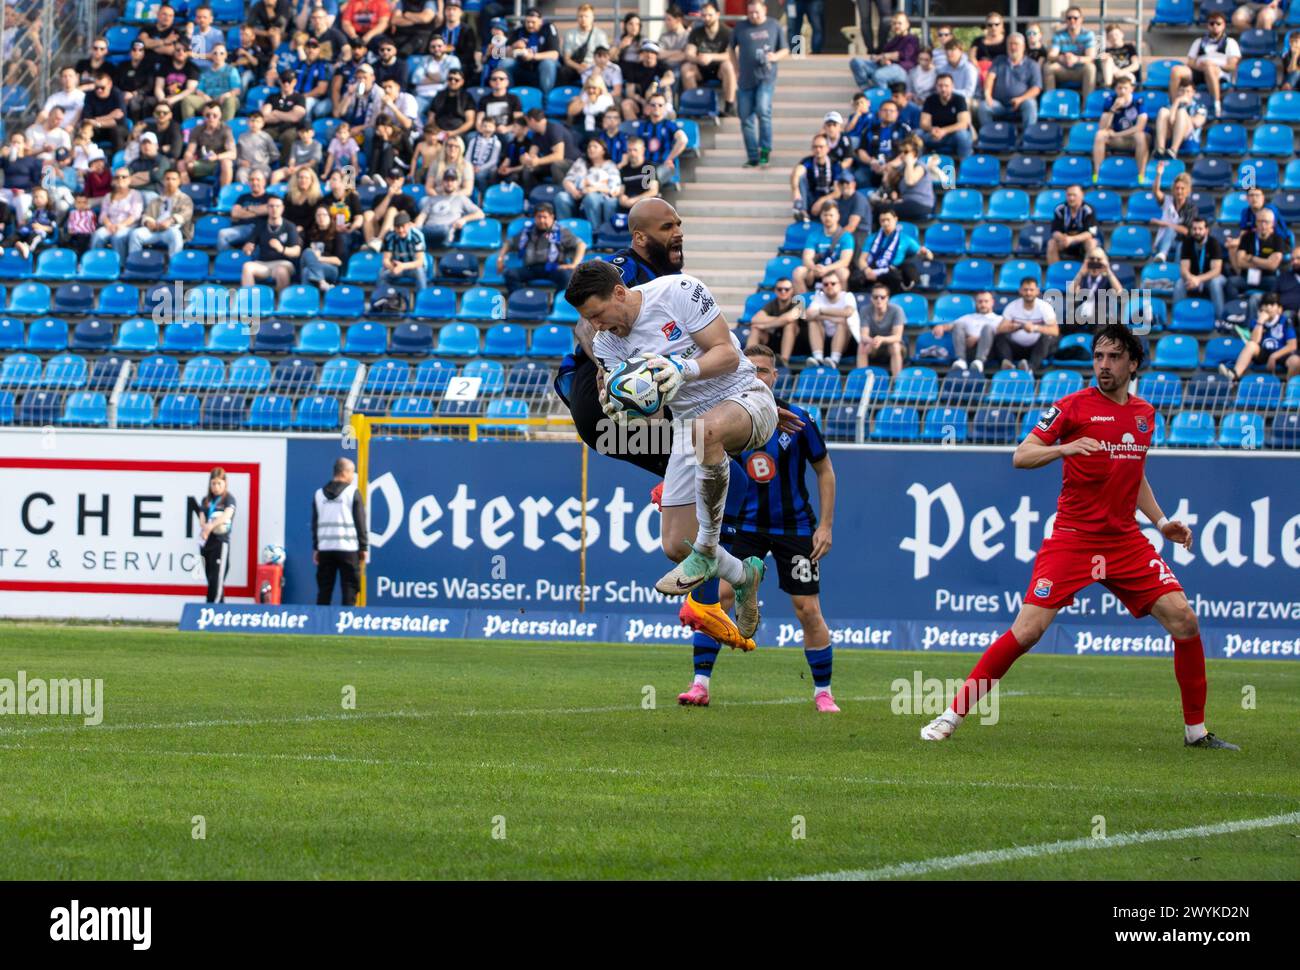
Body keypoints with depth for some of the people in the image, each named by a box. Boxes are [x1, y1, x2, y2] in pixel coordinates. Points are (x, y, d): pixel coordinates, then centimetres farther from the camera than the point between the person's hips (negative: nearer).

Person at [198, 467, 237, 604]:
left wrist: (211, 525, -33)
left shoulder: (228, 499, 0)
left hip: (220, 542, -6)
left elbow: (227, 515, -18)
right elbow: (202, 519, 5)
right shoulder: (206, 500, 15)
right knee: (210, 579, 7)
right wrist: (205, 527, -20)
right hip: (206, 542, 6)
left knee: (217, 579, -12)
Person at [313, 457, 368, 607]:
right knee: (349, 589, -1)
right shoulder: (353, 493, -5)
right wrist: (364, 548, 1)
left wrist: (315, 548, 14)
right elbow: (360, 522, -5)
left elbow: (315, 524, 10)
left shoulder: (319, 494, 8)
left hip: (325, 549, 4)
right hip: (348, 549, -4)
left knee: (324, 590, 7)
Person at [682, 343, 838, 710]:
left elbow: (824, 470, 2)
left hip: (793, 526, -1)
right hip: (743, 524, 1)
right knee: (716, 595, -16)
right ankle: (700, 685, -12)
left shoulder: (797, 418, -8)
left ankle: (823, 693, 14)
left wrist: (825, 525, -2)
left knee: (808, 610, -2)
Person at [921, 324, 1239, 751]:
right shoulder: (1074, 405, -4)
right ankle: (952, 715, -5)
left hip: (1126, 540, 5)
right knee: (1027, 630, -14)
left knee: (1183, 619, -7)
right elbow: (1021, 456, -8)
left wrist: (1161, 521, 15)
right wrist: (1064, 448, -25)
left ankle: (1196, 729, 7)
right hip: (1073, 537, -4)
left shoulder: (1145, 414, 13)